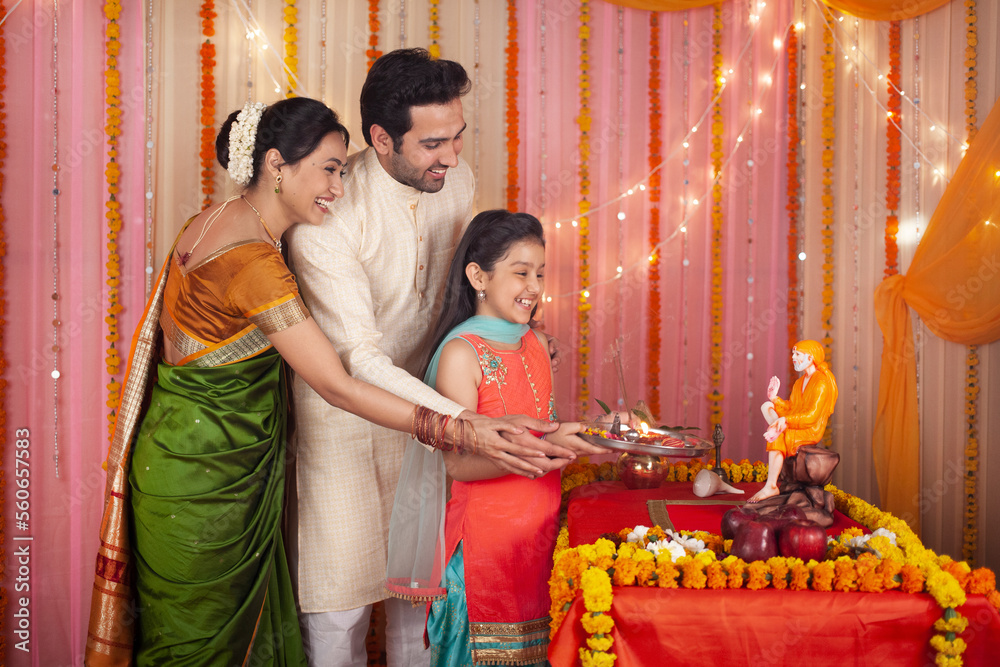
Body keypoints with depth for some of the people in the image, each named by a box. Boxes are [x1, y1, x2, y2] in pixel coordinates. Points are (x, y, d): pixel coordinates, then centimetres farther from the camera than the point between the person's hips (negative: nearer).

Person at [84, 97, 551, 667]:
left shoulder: (219, 220, 1)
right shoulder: (253, 261, -28)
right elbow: (338, 388, -29)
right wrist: (462, 432, -28)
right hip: (202, 480, -9)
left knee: (244, 618, 22)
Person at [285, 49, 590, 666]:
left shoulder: (457, 181, -8)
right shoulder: (326, 216, -28)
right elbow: (360, 360, -33)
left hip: (426, 395, 5)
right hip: (343, 405, -5)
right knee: (340, 600, 2)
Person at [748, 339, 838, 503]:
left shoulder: (821, 383, -14)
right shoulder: (800, 382, 14)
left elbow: (812, 416, -22)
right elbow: (791, 408, 11)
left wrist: (786, 420, -31)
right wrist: (775, 399, -4)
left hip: (811, 430, -9)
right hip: (796, 425, 9)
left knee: (777, 439, -30)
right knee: (766, 406, 1)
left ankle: (770, 486, -27)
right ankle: (780, 429, -22)